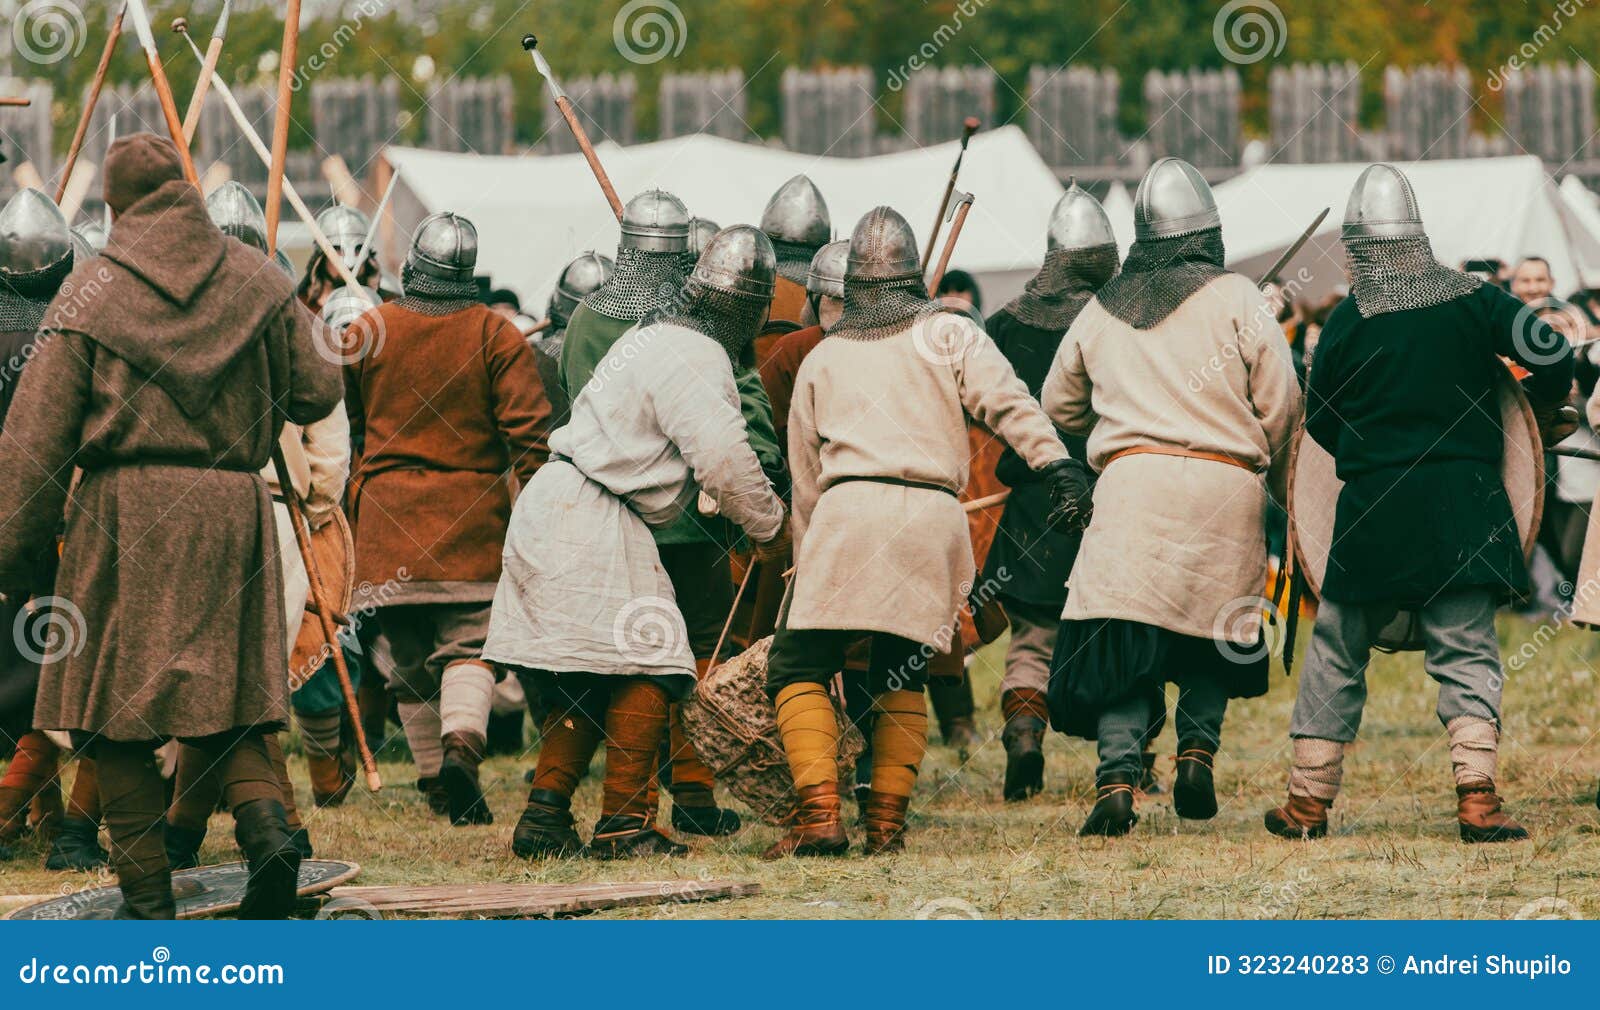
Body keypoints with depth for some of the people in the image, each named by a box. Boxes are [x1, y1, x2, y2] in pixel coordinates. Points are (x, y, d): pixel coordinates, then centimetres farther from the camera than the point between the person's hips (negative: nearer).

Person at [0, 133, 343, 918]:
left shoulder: (91, 296, -2)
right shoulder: (257, 284, 6)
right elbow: (316, 393, 12)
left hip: (124, 511, -3)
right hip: (234, 507, 3)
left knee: (117, 709, 3)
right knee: (225, 693, 13)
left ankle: (147, 892, 0)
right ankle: (264, 817, -15)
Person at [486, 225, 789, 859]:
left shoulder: (659, 334, 17)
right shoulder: (697, 358, -15)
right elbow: (725, 462, -18)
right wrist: (769, 526, -2)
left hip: (551, 507, 10)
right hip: (595, 525, -10)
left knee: (586, 680, 13)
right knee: (648, 664, -7)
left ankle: (544, 817, 10)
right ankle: (622, 825, -8)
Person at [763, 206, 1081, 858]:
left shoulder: (822, 359, 21)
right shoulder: (949, 335, 16)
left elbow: (804, 477, 24)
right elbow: (1006, 401, -2)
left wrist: (804, 571, 30)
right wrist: (1055, 462, -13)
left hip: (849, 513, -1)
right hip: (934, 517, 1)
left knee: (797, 668, 4)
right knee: (901, 679, 15)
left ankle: (819, 818, -12)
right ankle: (887, 823, 7)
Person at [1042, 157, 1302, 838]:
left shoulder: (1102, 309, 13)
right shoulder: (1235, 299, 2)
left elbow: (1059, 405, 24)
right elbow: (1280, 406, 1)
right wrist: (1284, 485, 17)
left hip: (1131, 477, 1)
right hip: (1226, 486, -1)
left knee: (1124, 635, -2)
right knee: (1215, 630, 16)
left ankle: (1118, 774, -17)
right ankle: (1198, 747, -1)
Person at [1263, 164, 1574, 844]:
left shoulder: (1347, 322, -3)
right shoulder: (1472, 299, -1)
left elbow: (1319, 425, 5)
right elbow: (1552, 354, -5)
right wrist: (1543, 413, 15)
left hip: (1373, 510, -1)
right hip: (1464, 508, 1)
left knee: (1337, 655, 12)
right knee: (1467, 654, 3)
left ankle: (1308, 801, 17)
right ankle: (1477, 798, -11)